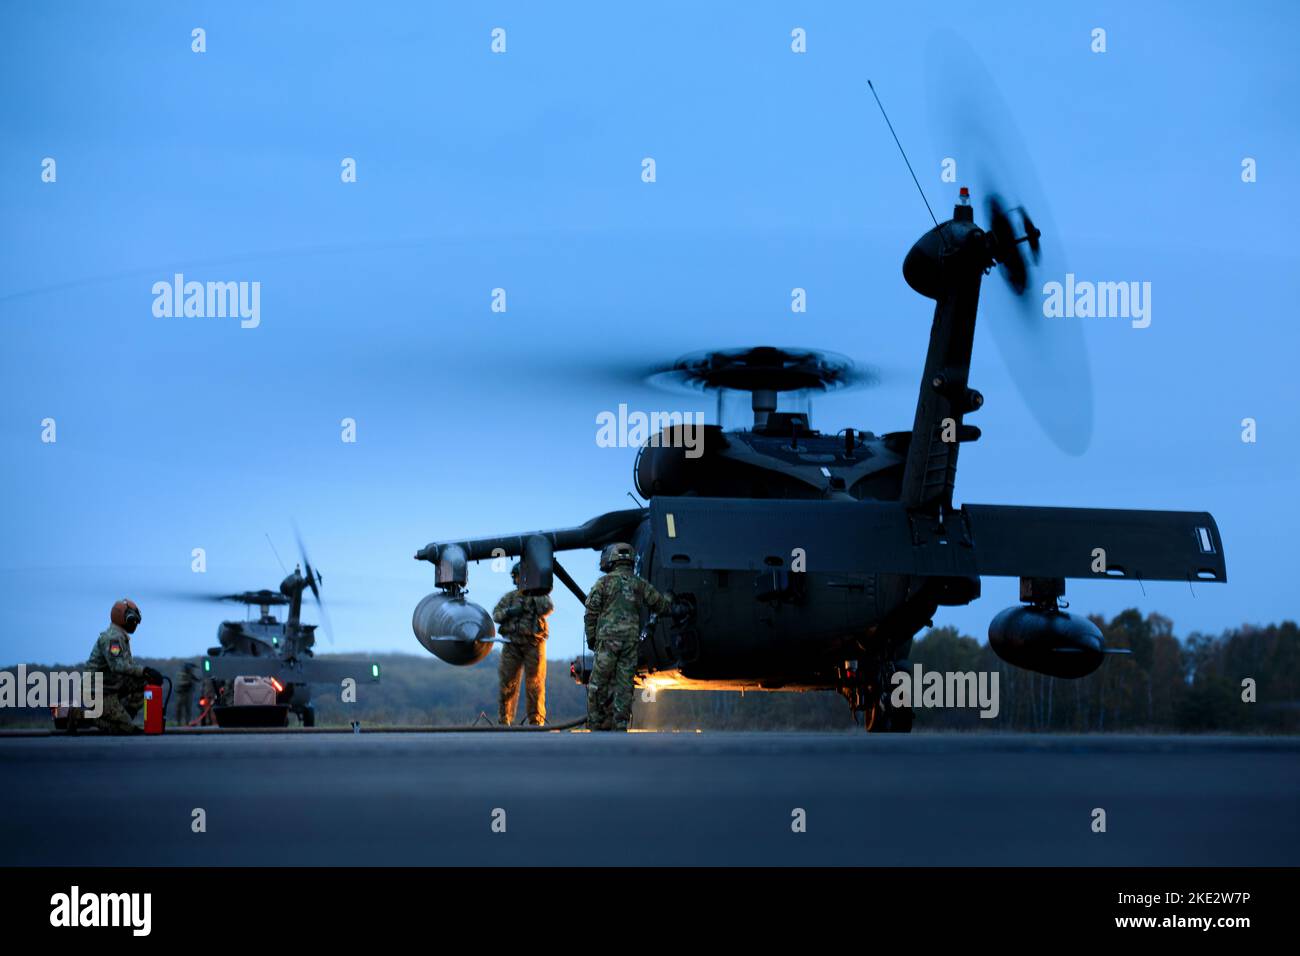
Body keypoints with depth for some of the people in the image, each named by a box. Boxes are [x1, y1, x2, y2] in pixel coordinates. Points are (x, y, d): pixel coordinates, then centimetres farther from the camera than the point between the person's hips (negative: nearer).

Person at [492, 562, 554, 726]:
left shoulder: (539, 595, 7)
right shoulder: (510, 597, 16)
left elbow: (548, 608, -12)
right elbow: (496, 615, 9)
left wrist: (534, 592, -11)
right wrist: (509, 612, -9)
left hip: (533, 644, -3)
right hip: (512, 643, 3)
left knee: (535, 684, -4)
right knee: (507, 683, 1)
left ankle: (536, 721, 0)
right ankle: (504, 721, 6)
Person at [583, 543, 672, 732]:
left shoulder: (605, 582, 2)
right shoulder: (640, 584, 12)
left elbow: (591, 612, -1)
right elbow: (662, 606, 18)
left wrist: (590, 638, 8)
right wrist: (669, 598, 41)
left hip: (608, 638, -3)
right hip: (632, 640, 3)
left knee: (598, 684, 2)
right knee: (624, 684, 4)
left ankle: (596, 724, 0)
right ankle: (620, 725, -1)